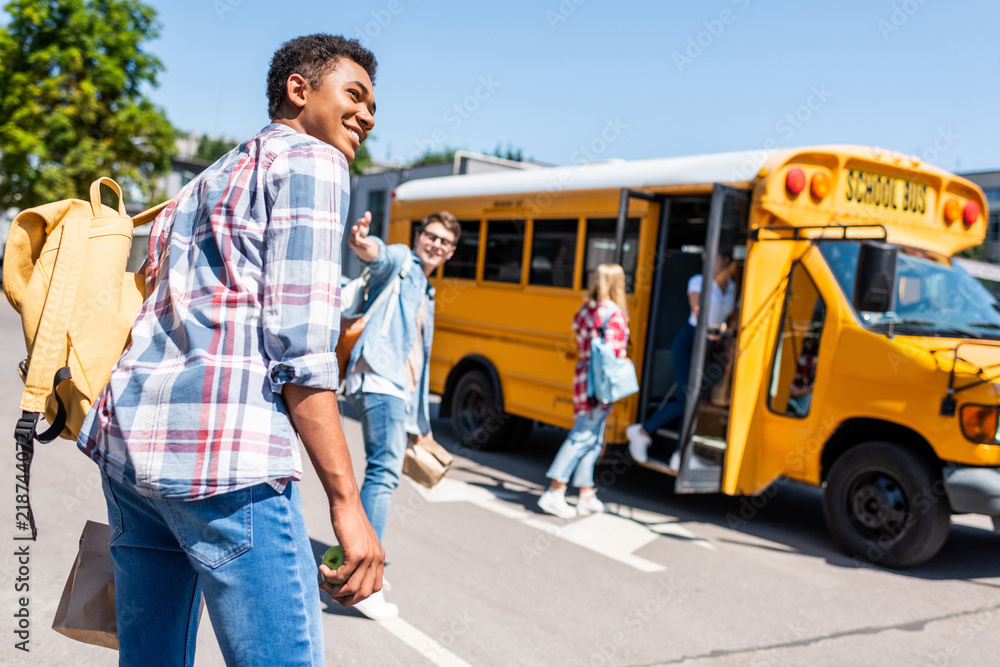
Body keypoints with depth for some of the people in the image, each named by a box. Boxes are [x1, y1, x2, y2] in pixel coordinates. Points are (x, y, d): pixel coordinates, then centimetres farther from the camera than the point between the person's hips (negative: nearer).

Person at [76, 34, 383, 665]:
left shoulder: (210, 179, 28)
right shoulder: (312, 161, 2)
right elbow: (299, 341, -11)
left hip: (127, 434, 10)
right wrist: (347, 503, -12)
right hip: (222, 448, -9)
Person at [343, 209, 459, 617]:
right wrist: (363, 244, -46)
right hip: (380, 381, -9)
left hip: (402, 393, 9)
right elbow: (379, 255, -20)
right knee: (385, 470, -19)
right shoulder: (400, 262, 7)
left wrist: (422, 422, 30)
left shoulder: (427, 295, 29)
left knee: (383, 472, 14)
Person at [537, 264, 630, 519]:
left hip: (583, 376, 8)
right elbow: (614, 354, -15)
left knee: (591, 440, 14)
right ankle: (555, 492, -3)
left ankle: (587, 496, 19)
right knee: (582, 437, -3)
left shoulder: (584, 311, 11)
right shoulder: (615, 314, -11)